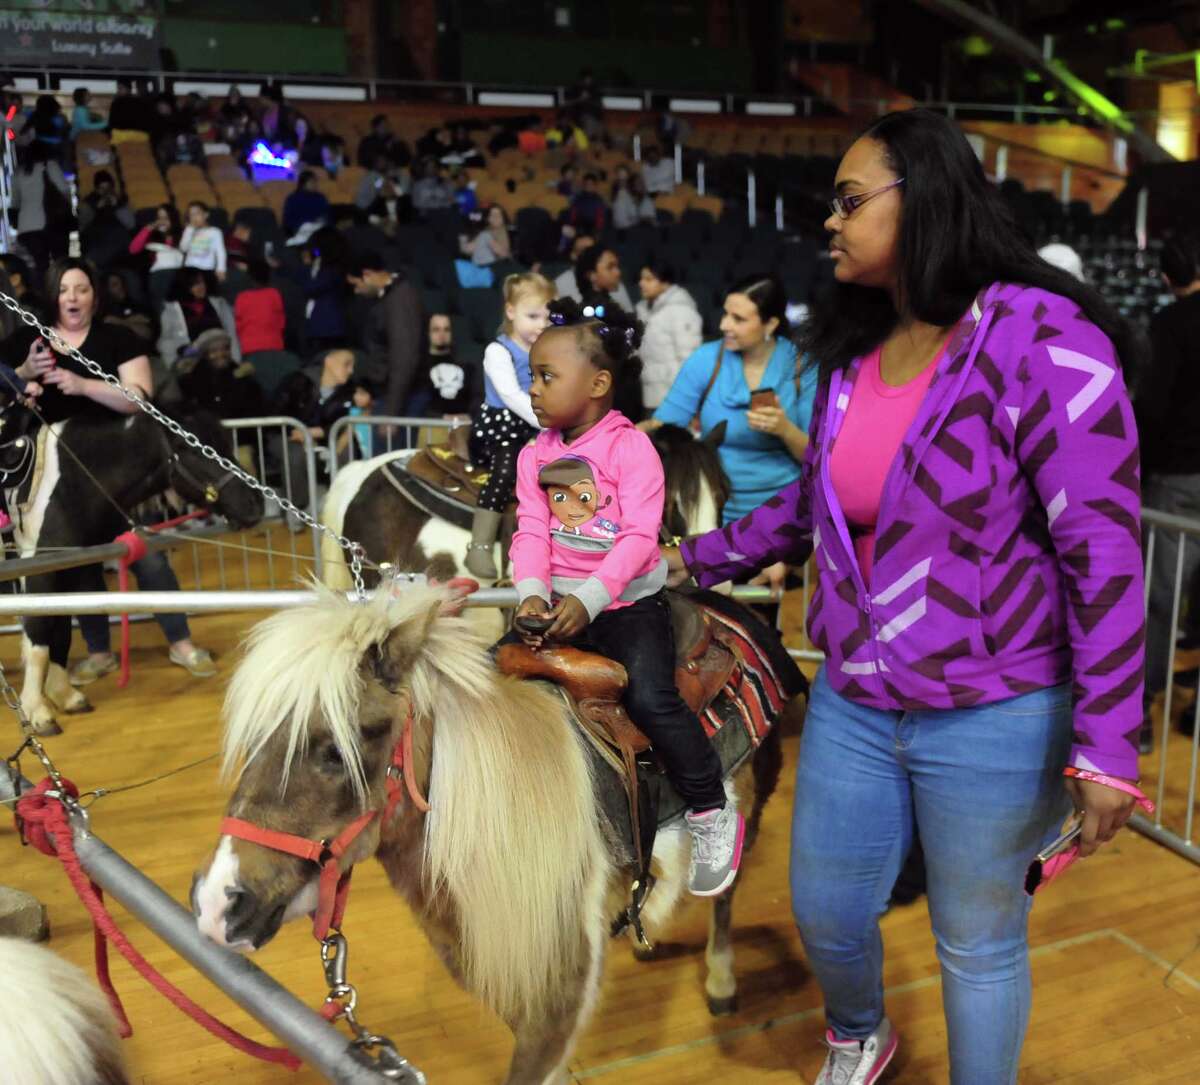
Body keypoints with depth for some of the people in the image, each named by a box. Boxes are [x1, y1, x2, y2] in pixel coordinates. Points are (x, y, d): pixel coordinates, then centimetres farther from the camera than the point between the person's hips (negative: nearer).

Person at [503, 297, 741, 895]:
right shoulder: (534, 455, 6)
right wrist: (531, 593, -21)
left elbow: (638, 538, -18)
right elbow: (532, 531, -2)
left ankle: (712, 816, -3)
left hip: (627, 599, -5)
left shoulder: (631, 448, -10)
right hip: (555, 600, 6)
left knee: (650, 698, -24)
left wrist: (588, 599, -30)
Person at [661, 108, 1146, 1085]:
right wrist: (698, 557, 21)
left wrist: (1107, 743, -19)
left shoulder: (1041, 339, -17)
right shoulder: (855, 352, 5)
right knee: (826, 914, 20)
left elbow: (1104, 551, -18)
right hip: (852, 703, 7)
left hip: (994, 720, -6)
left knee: (979, 941, 14)